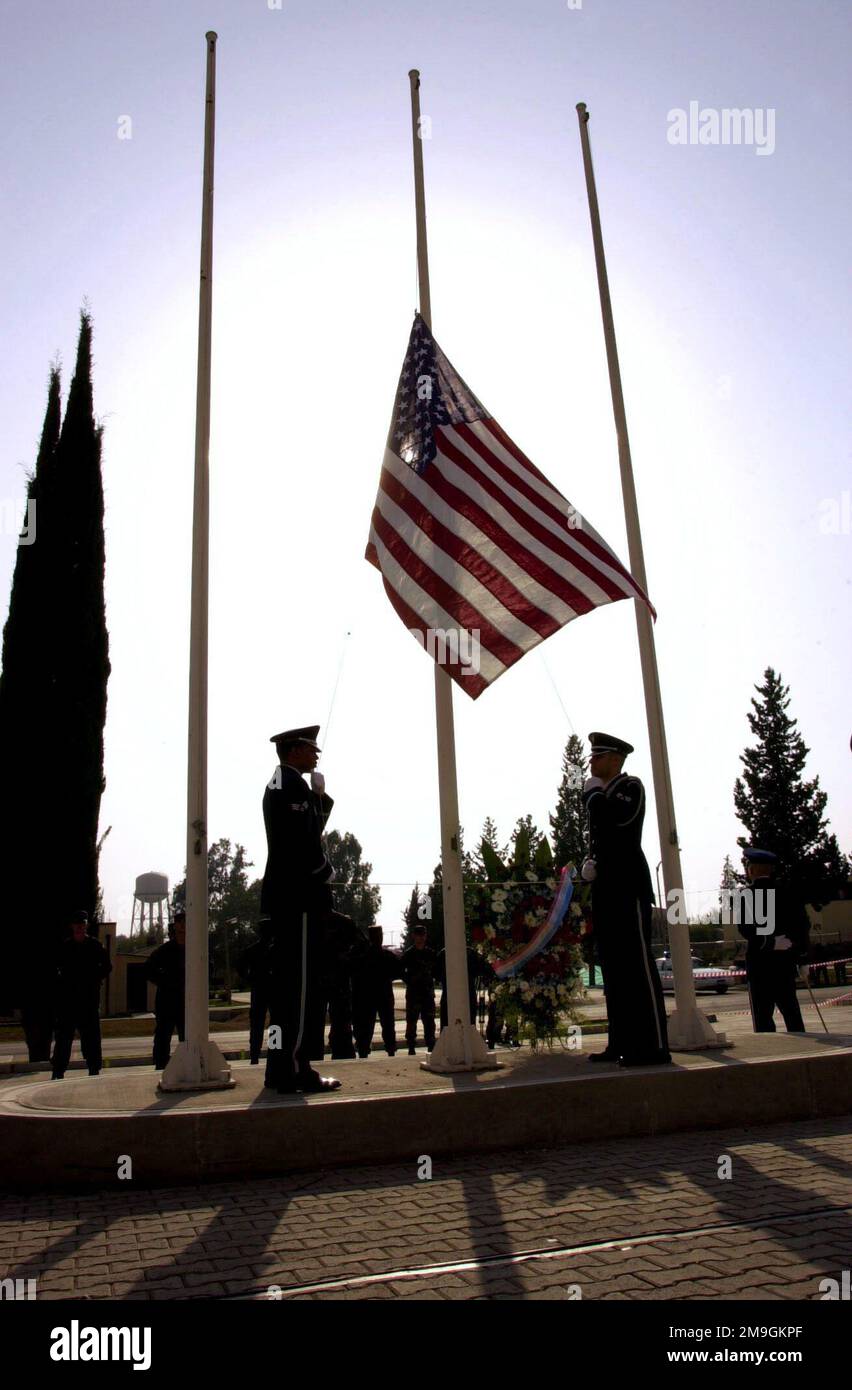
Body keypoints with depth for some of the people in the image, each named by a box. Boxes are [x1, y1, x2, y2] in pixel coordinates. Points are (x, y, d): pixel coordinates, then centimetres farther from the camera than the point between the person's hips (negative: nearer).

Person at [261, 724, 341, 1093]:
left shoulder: (279, 782, 21)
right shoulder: (292, 782, -11)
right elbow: (303, 839, -20)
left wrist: (320, 796, 12)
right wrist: (324, 874, -8)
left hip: (285, 895, 10)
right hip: (299, 894, -10)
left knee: (287, 980, 11)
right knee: (298, 981, -8)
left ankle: (281, 1068, 17)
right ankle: (293, 1070, -5)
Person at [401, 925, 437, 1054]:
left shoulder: (431, 953, 9)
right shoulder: (408, 954, 0)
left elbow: (436, 971, 15)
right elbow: (402, 972, -1)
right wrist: (410, 981, -11)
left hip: (428, 992, 3)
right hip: (413, 992, -3)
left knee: (429, 1021, 6)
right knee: (411, 1020, 0)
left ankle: (431, 1047, 14)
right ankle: (411, 1047, 9)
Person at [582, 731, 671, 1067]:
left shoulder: (631, 787, -3)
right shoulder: (598, 797, 22)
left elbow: (618, 817, -24)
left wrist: (593, 792, -8)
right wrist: (589, 863, 11)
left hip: (628, 887, -9)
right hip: (605, 889, 9)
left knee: (638, 963, -9)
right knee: (613, 967, 7)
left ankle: (653, 1045, -8)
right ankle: (622, 1043, 11)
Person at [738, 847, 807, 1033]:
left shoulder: (746, 895, -8)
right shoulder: (785, 893, 5)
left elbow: (745, 929, -17)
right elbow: (802, 922, 2)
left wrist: (770, 942, -10)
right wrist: (798, 949, 9)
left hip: (759, 963, -5)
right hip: (786, 962, 5)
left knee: (763, 1017, 0)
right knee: (791, 1012, 13)